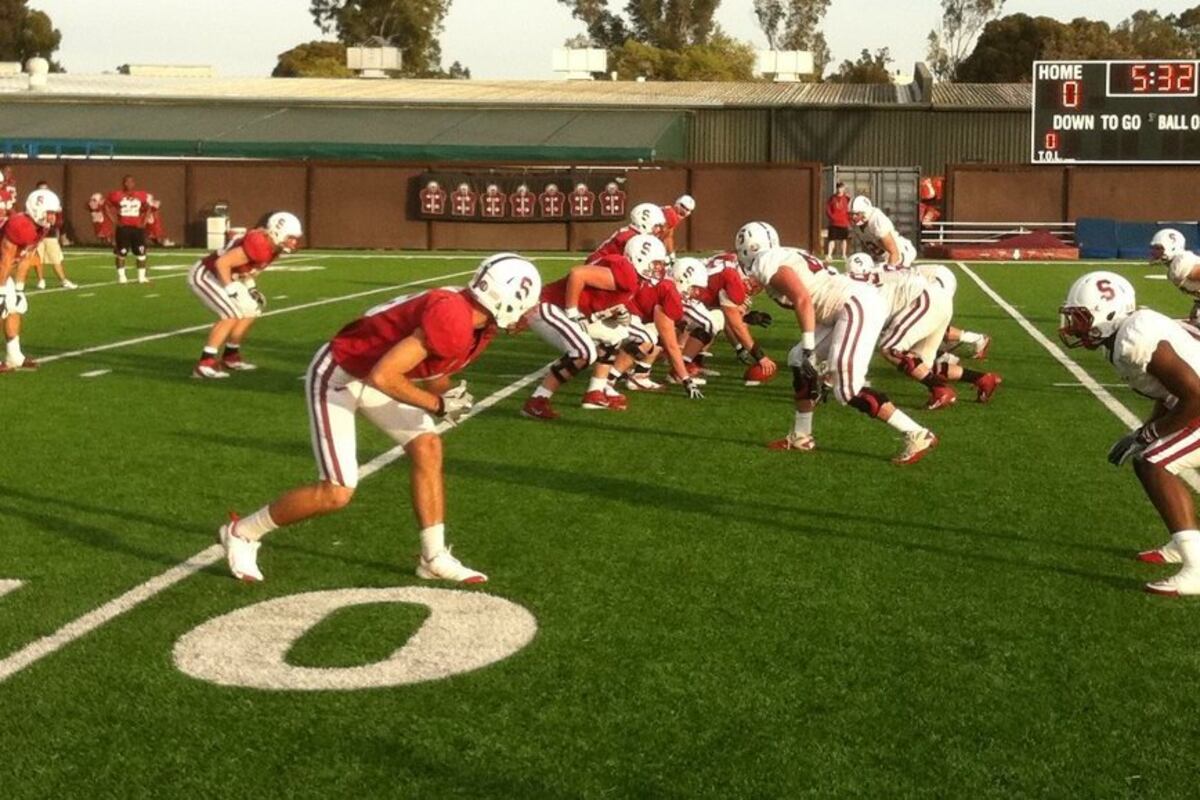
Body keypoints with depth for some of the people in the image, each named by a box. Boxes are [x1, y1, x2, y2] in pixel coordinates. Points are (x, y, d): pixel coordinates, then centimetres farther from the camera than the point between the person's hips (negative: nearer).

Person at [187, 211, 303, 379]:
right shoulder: (259, 244, -29)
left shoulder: (273, 247, 1)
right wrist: (233, 291, -25)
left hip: (218, 277, 10)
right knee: (231, 315, -21)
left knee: (250, 312, 12)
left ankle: (230, 357, 25)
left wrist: (251, 289, 7)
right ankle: (204, 364, -19)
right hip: (204, 275, -10)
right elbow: (222, 263, -30)